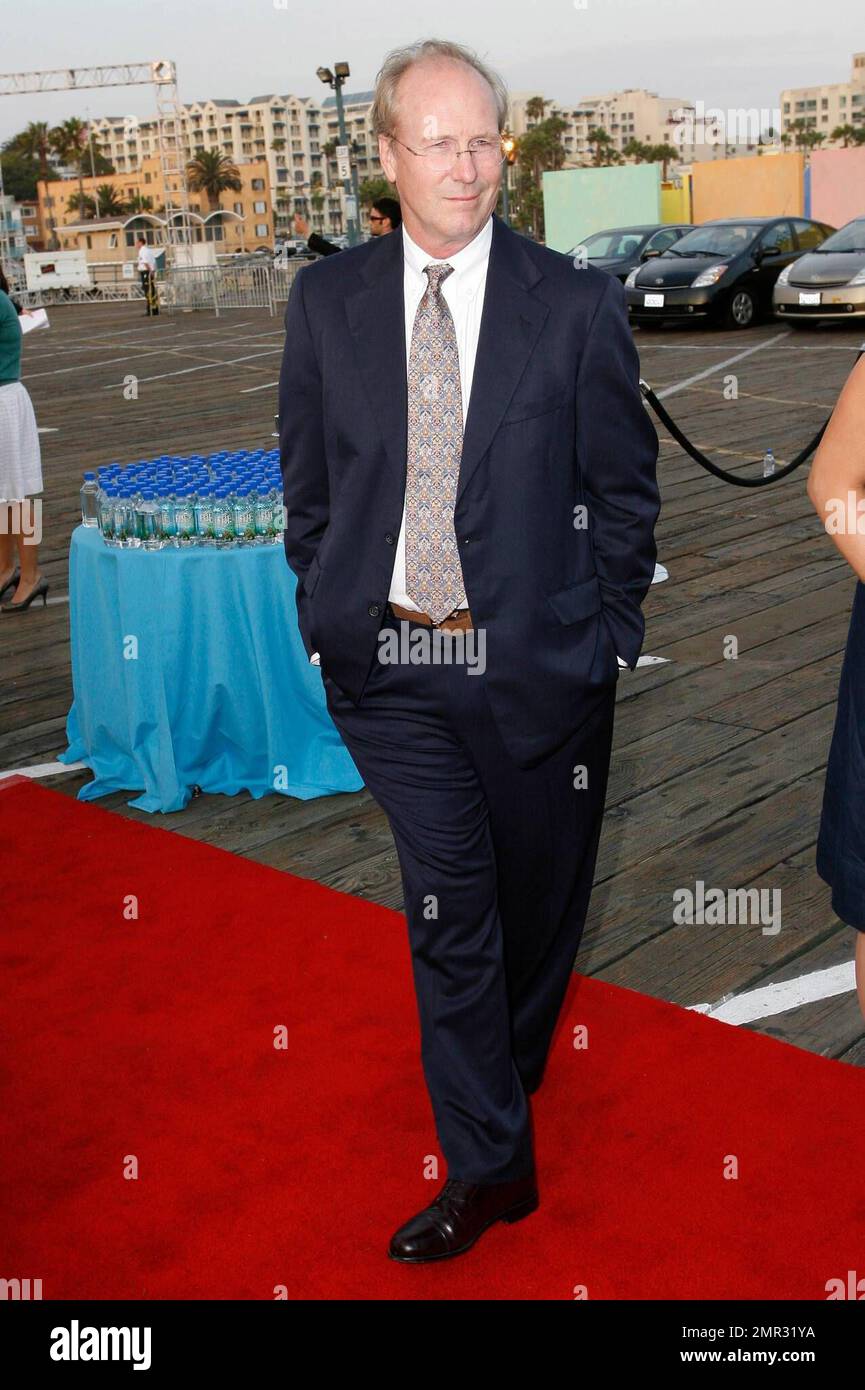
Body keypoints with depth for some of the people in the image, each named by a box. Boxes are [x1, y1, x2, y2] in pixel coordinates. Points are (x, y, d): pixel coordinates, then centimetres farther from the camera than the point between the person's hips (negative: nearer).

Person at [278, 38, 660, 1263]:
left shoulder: (576, 305, -4)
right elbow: (308, 482, 9)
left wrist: (606, 631, 1)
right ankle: (490, 1164, 19)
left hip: (541, 659, 0)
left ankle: (513, 1061, 46)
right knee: (448, 909, 5)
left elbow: (625, 486, 2)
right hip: (391, 664, 1)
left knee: (541, 895, 16)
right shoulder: (326, 302, 1)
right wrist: (333, 614, 6)